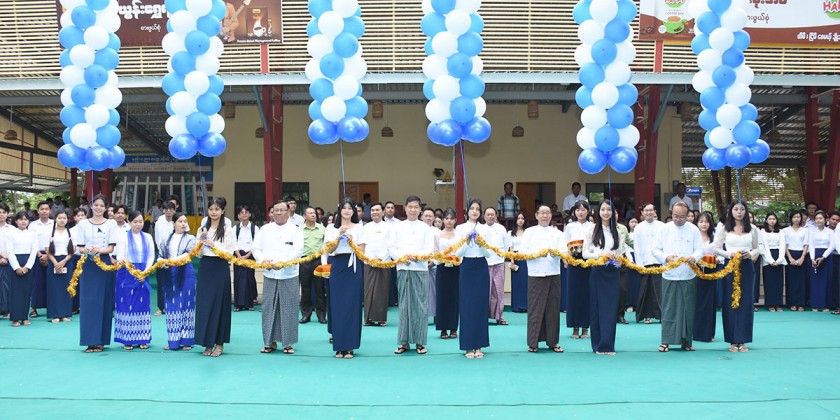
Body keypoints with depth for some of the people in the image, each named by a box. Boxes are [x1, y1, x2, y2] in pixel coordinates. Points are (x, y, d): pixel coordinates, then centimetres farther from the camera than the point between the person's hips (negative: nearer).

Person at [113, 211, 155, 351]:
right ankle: (127, 339, 3)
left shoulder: (148, 237, 11)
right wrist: (121, 260, -31)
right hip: (127, 275, -3)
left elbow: (151, 257, 8)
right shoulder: (123, 236, 2)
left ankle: (142, 339, 11)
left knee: (142, 305, 4)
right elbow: (119, 255, -7)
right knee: (127, 305, -2)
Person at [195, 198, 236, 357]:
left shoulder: (227, 230, -1)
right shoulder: (202, 229, 10)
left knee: (219, 304, 0)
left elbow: (230, 252, -6)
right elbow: (197, 253, 9)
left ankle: (219, 343, 9)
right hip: (205, 267, 4)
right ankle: (208, 343, 12)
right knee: (204, 304, 3)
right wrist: (201, 240, -8)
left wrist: (215, 245, -17)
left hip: (220, 268, -4)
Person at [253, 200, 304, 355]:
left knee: (288, 310, 0)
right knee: (268, 309, 5)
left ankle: (287, 343, 8)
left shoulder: (295, 231, 2)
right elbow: (256, 248, 8)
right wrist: (263, 260, -12)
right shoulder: (265, 230, 12)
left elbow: (298, 251, -10)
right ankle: (270, 342, 14)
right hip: (269, 275, 3)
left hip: (289, 276, -3)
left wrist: (284, 262, -24)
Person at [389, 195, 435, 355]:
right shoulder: (397, 227, 12)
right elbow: (391, 248, 6)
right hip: (403, 269, 1)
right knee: (404, 305, 2)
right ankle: (404, 342, 7)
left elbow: (430, 249, 1)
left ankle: (419, 342, 4)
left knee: (420, 305, -2)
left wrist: (414, 256, -13)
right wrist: (401, 257, -12)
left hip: (420, 269, -1)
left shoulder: (425, 228, 9)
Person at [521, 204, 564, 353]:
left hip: (553, 274, 2)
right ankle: (533, 342, 2)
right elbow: (523, 251, -1)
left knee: (553, 308, 3)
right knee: (535, 308, -3)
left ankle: (553, 341, 10)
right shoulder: (529, 232, 11)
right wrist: (538, 253, -17)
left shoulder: (557, 233, 16)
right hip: (535, 274, -2)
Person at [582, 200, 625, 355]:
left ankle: (608, 344, 5)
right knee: (597, 308, 2)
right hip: (597, 272, -2)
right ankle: (598, 344, 9)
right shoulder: (592, 229, 1)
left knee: (611, 308, 0)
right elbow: (585, 253, -2)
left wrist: (618, 256, -8)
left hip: (613, 272, 2)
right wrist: (600, 254, -16)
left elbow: (621, 252, 13)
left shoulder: (617, 231, 9)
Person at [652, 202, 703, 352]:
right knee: (668, 309, 0)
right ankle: (666, 341, 5)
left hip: (688, 276, 1)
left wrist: (694, 257, -19)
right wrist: (666, 258, -14)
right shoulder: (665, 229, 4)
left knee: (688, 309, 4)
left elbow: (700, 250, 3)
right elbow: (656, 250, 5)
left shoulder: (693, 229, 5)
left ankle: (686, 341, 14)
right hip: (669, 275, -1)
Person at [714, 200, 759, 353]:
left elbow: (756, 248, 10)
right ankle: (732, 341, 7)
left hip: (746, 267, 1)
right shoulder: (725, 229, 3)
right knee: (730, 303, 1)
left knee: (746, 303, 1)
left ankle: (742, 340, 8)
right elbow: (716, 249, 1)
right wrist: (730, 254, -15)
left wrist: (751, 254, -11)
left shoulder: (752, 230, 6)